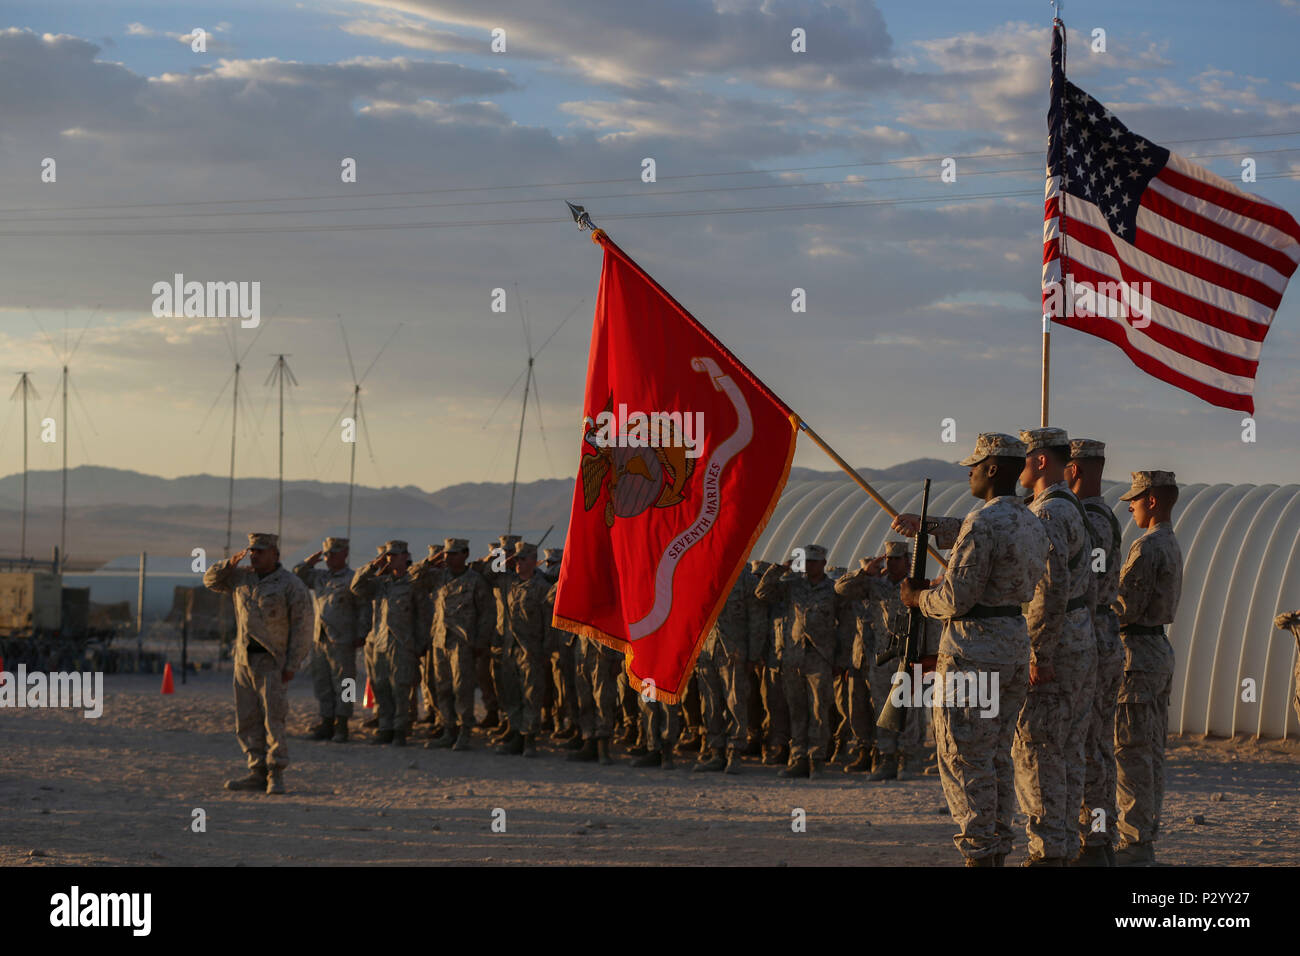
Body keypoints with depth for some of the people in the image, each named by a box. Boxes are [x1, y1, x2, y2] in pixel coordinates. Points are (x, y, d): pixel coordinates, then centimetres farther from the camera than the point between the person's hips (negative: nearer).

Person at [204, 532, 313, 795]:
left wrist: (292, 665, -14)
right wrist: (230, 564, 0)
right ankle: (258, 773, 9)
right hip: (244, 660, 6)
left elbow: (303, 627, -9)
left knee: (273, 717, -11)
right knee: (247, 719, 5)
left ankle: (276, 776, -8)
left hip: (272, 662, -6)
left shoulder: (292, 586, -7)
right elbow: (211, 580, 21)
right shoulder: (242, 577, 11)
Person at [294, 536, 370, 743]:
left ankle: (341, 727, -1)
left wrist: (361, 635, -15)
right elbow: (298, 575, 23)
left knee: (342, 685, -4)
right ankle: (327, 724, 14)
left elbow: (365, 608, -9)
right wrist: (311, 561, 6)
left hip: (342, 641, -7)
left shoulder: (353, 579, -5)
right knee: (321, 683, 8)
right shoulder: (320, 576, 14)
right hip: (319, 639, 7)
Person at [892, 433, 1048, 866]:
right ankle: (998, 850, 16)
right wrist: (927, 524, 28)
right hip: (1016, 647, 9)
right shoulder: (1032, 524, 11)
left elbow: (956, 599, -19)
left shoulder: (984, 521, -17)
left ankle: (978, 852, -5)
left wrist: (918, 598, 0)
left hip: (973, 652, -9)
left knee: (964, 759, -3)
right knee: (997, 758, 14)